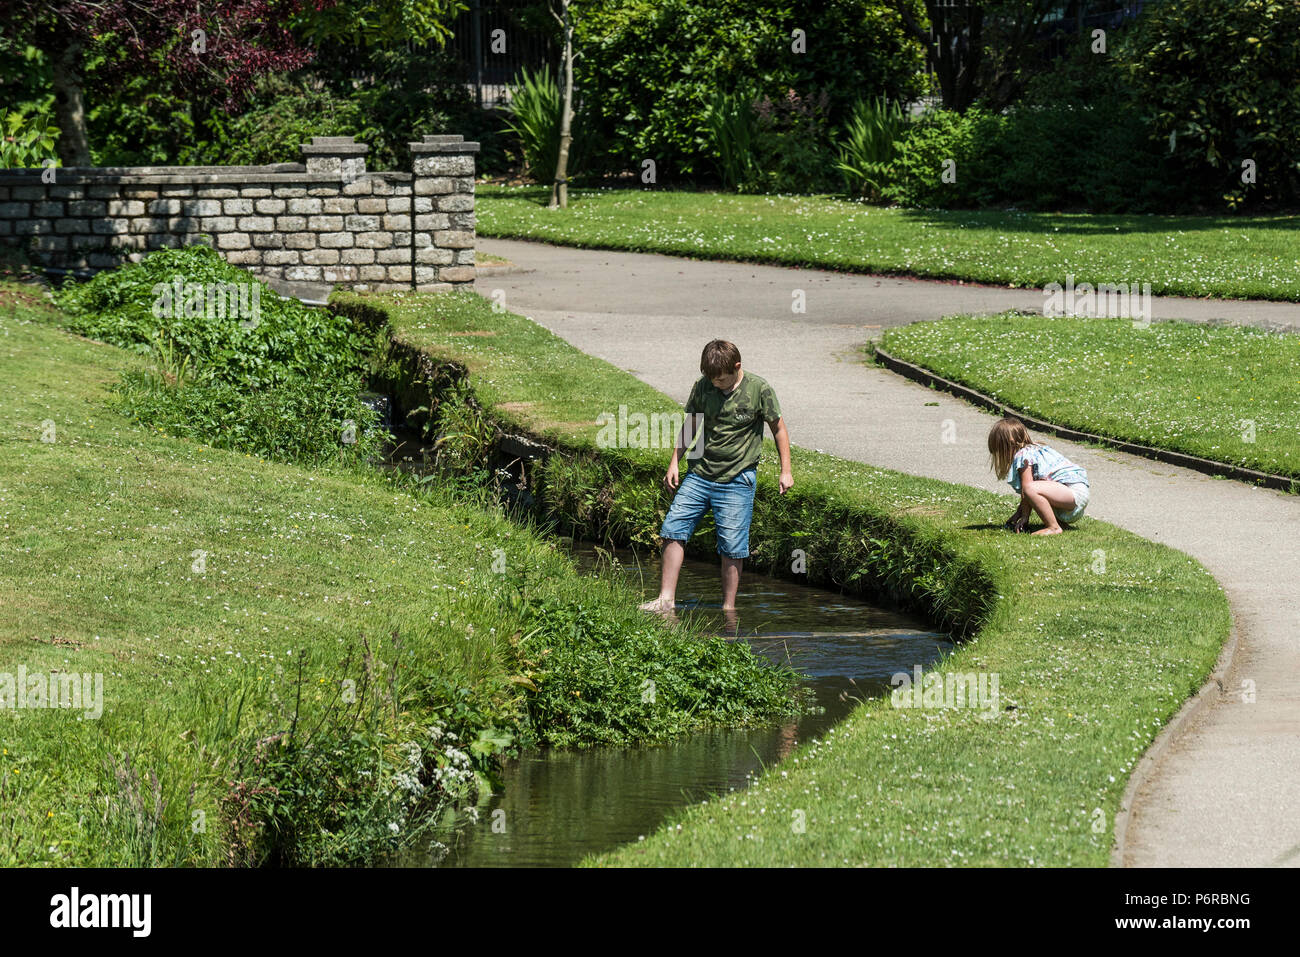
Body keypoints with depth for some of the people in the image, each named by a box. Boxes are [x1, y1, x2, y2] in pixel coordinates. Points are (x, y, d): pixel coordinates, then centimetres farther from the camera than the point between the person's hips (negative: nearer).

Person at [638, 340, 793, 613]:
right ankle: (666, 600, -1)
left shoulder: (759, 390, -9)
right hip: (700, 474, 4)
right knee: (673, 529, -5)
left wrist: (786, 471, 1)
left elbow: (778, 428, 2)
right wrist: (674, 463, 9)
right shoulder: (703, 387, 1)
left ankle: (728, 608, 6)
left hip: (737, 480, -4)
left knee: (732, 546, -4)